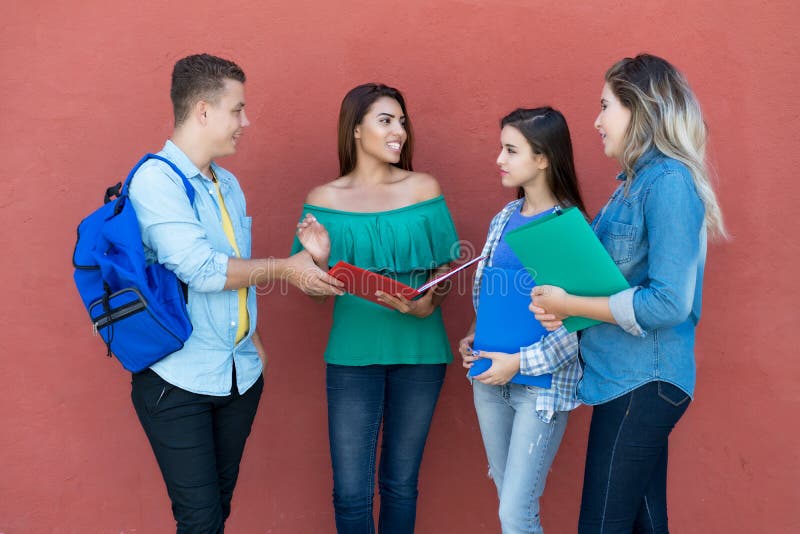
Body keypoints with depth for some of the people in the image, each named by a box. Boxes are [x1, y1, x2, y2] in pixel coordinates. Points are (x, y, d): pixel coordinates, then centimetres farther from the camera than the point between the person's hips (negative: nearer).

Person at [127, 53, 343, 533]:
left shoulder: (228, 184, 12)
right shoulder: (156, 179, -13)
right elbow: (201, 270, -21)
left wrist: (253, 336, 11)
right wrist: (284, 269, -12)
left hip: (240, 373, 7)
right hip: (178, 379, -7)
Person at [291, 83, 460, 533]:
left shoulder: (424, 188, 0)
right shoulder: (325, 199, -1)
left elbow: (447, 270, 3)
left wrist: (427, 305, -17)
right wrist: (321, 259, -18)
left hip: (419, 353, 1)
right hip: (353, 356, 0)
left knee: (401, 485, 12)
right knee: (351, 492, 2)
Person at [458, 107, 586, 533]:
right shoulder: (504, 219, 7)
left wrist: (520, 362, -16)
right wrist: (473, 338, 5)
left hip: (542, 383, -6)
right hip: (489, 377, 6)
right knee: (508, 500, 17)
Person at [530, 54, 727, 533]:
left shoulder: (669, 182, -16)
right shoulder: (639, 180, 13)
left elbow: (668, 303, -22)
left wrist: (569, 305, -15)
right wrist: (560, 304, -2)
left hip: (643, 382, -9)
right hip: (631, 377, 9)